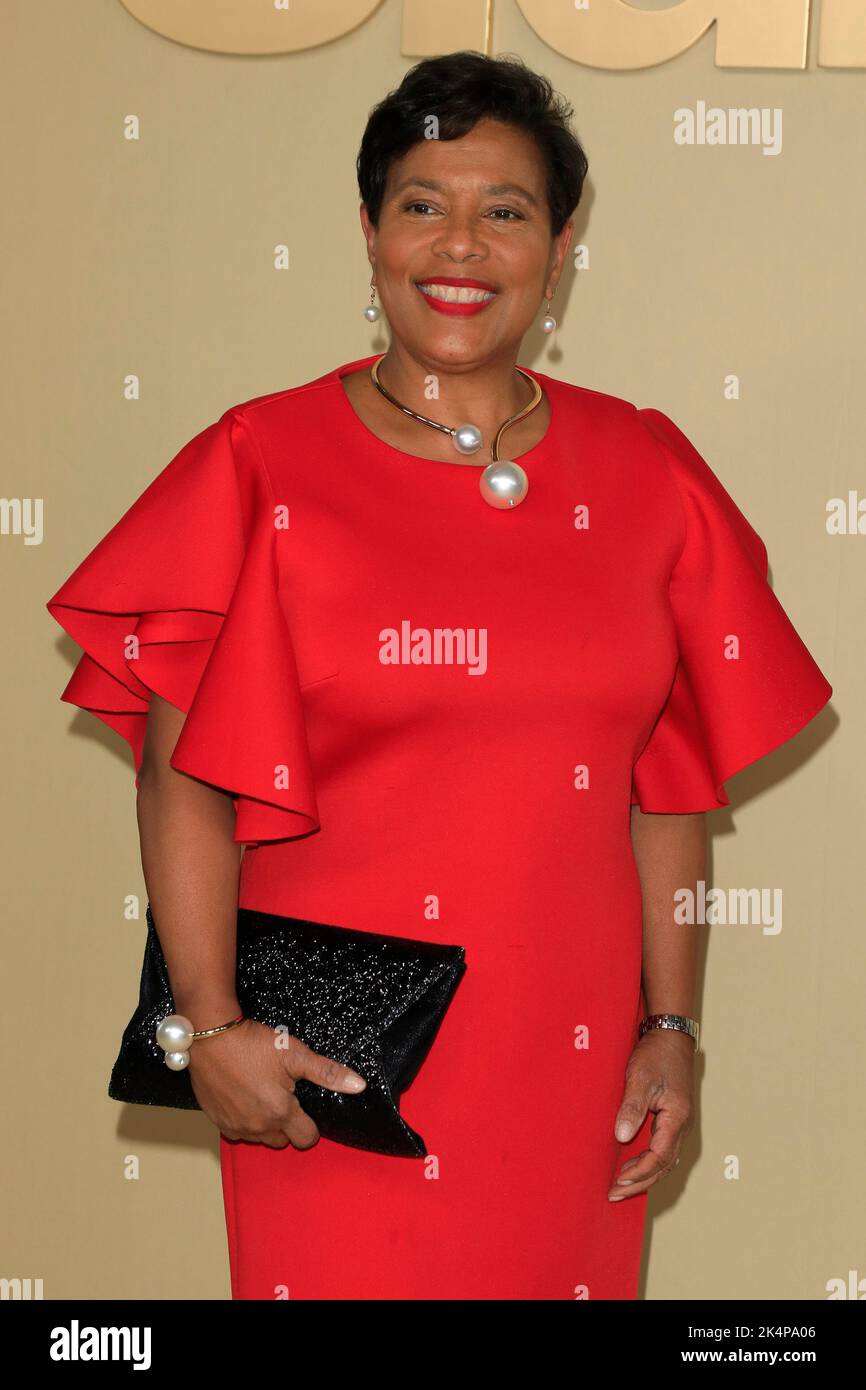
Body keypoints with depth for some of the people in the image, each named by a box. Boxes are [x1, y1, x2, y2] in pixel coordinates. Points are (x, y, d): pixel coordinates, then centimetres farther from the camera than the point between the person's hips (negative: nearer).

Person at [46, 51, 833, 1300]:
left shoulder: (643, 475, 3)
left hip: (565, 1056, 3)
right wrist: (211, 1024, -11)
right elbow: (182, 774, -7)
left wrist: (672, 1026, 4)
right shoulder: (261, 467, -5)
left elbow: (671, 781, 5)